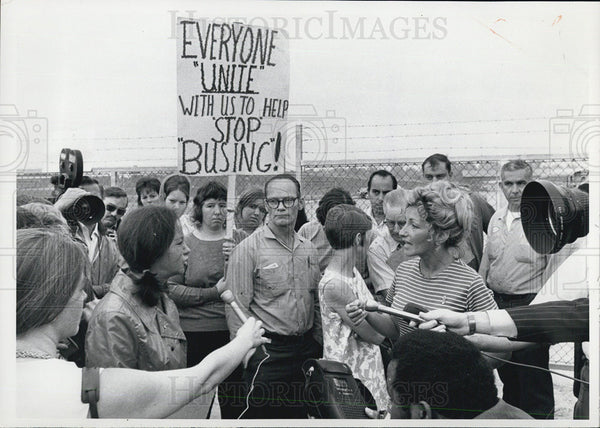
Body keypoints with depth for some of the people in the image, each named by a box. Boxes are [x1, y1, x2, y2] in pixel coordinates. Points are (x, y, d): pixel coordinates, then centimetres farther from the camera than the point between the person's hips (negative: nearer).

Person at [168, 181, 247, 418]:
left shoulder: (240, 240, 6)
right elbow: (171, 290, -8)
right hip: (195, 330, -1)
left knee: (234, 402, 7)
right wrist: (214, 292, -12)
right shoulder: (185, 243, 0)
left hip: (233, 330, 2)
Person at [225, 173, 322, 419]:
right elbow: (236, 308, -12)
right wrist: (250, 356, -14)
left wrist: (318, 344, 12)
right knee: (263, 413, 1)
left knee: (300, 413, 14)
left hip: (306, 350, 6)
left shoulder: (309, 250, 10)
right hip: (268, 352, -6)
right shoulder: (248, 249, -10)